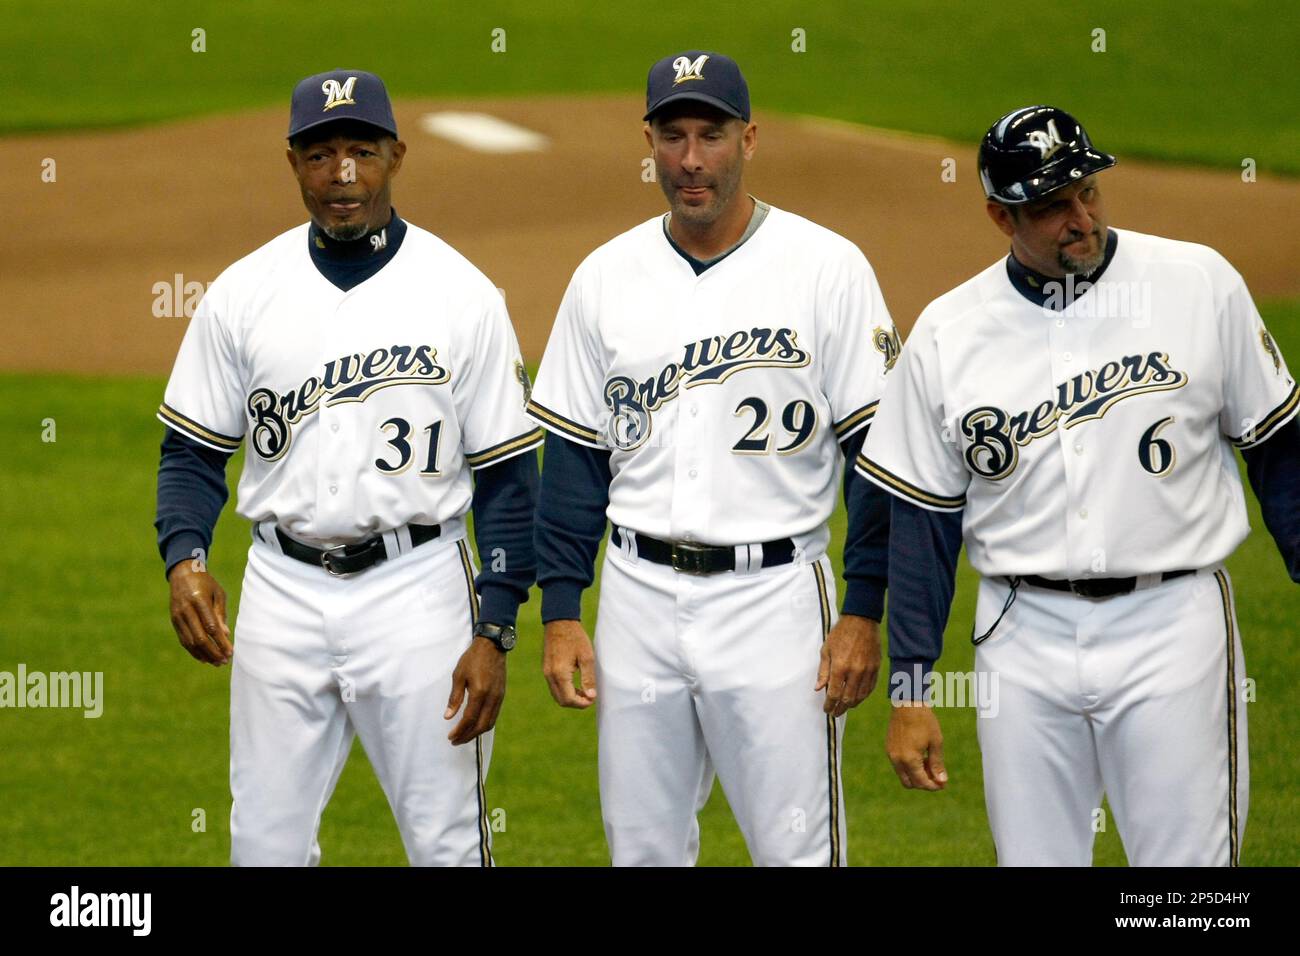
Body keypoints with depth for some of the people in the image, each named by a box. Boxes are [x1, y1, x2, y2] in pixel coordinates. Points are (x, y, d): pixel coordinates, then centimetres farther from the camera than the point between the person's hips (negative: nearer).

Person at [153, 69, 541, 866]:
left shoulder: (462, 296, -3)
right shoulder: (242, 294, 3)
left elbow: (508, 474, -2)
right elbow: (194, 450, 8)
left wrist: (495, 634, -9)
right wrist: (184, 558, -11)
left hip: (417, 587, -2)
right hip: (283, 591, 2)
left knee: (448, 843, 1)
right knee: (266, 844, 6)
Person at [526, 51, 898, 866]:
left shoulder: (827, 269, -4)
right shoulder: (605, 278, 7)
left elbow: (876, 451, -4)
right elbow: (574, 455, 10)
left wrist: (864, 613, -8)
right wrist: (561, 611, 4)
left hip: (774, 593, -4)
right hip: (639, 597, 4)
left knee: (798, 848, -4)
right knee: (642, 849, 8)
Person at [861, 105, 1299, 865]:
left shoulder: (1200, 285, -1)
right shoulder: (946, 335, 3)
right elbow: (921, 520, 6)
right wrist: (911, 690, 3)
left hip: (1173, 627, -2)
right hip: (1024, 640, 2)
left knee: (1186, 863, -3)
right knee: (1034, 857, 6)